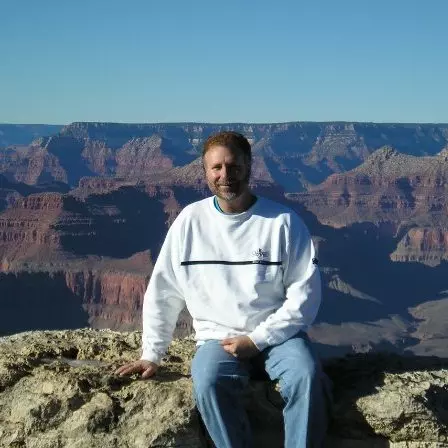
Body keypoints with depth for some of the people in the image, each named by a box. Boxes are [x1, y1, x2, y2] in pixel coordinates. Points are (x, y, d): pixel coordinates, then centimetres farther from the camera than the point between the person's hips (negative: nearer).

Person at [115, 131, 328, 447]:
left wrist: (257, 339, -13)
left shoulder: (283, 221, -6)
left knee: (306, 377, -30)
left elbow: (305, 293, -7)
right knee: (208, 383, -30)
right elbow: (163, 292, 6)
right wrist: (152, 354, 5)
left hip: (277, 334, -1)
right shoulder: (190, 220, -1)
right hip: (218, 338, 1)